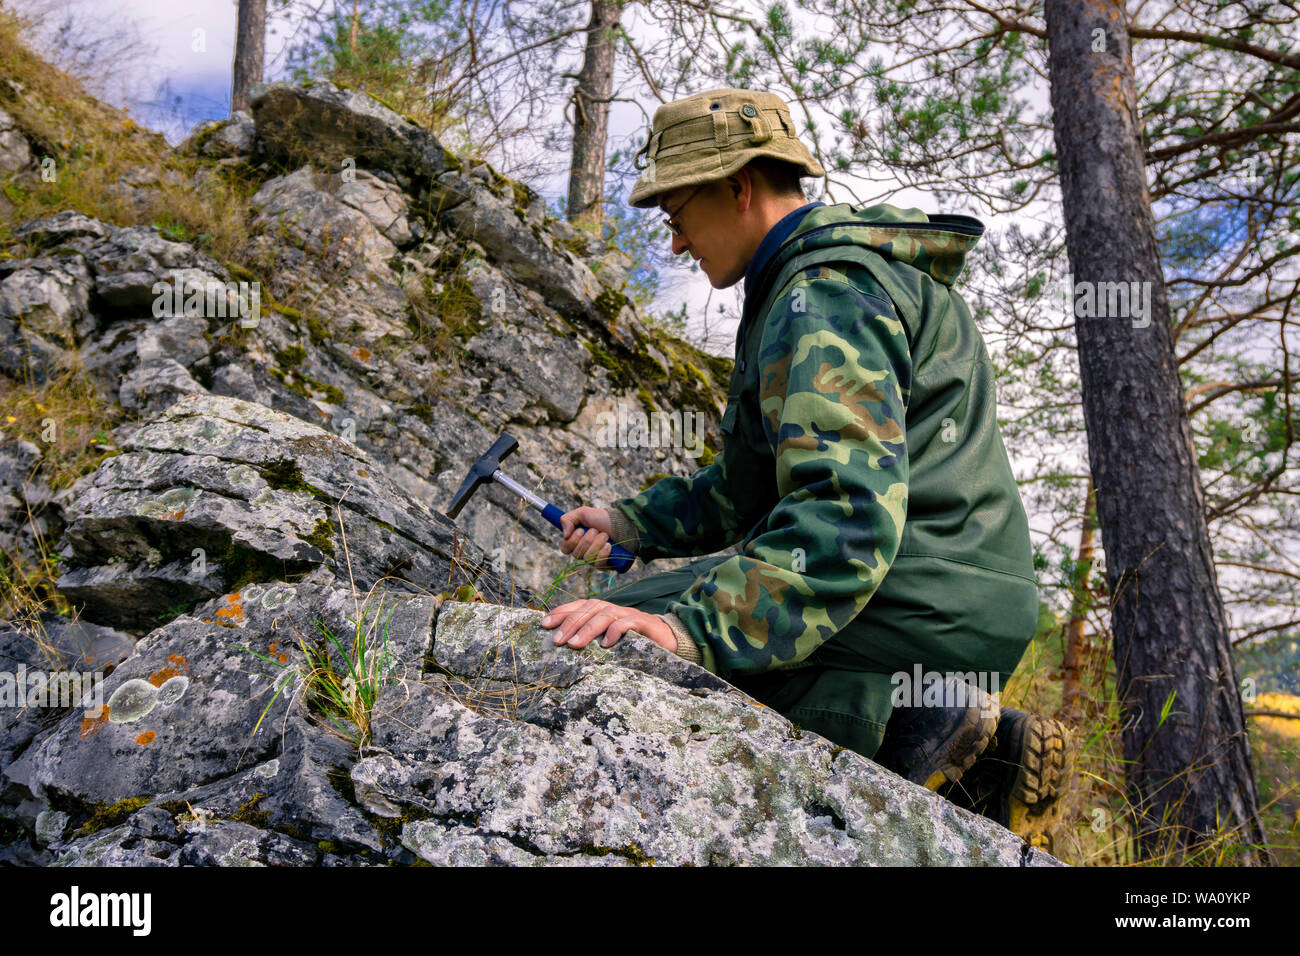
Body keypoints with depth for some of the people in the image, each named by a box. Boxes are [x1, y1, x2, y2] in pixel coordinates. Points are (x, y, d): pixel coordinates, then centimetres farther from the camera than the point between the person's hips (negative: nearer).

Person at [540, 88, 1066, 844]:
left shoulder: (827, 292, -13)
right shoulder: (820, 278, 23)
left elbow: (847, 511, -29)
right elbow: (760, 479, 27)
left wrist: (690, 624, -38)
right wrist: (637, 523, 19)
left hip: (915, 605, -11)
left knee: (608, 651, -14)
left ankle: (896, 725, -12)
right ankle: (964, 742, 14)